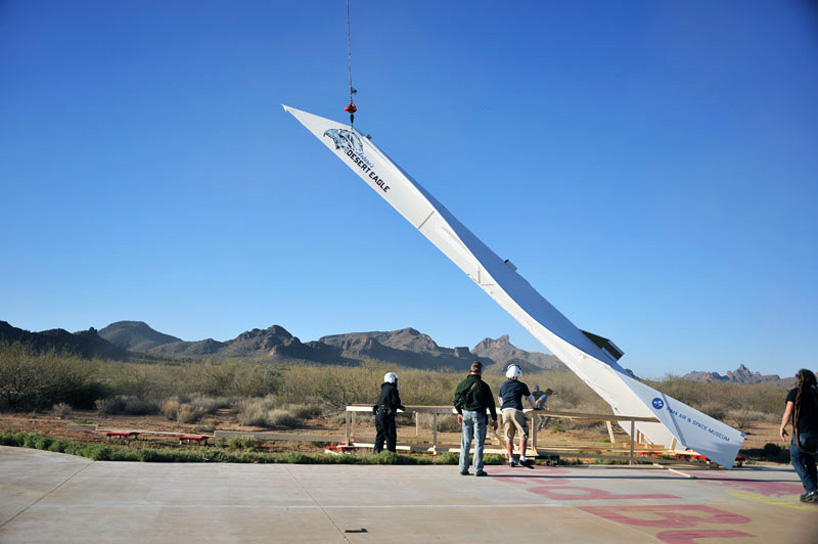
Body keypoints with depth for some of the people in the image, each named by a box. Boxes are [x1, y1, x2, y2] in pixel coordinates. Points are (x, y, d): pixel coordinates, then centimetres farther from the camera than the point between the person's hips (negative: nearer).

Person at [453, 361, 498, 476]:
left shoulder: (462, 384, 4)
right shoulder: (483, 386, -8)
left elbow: (456, 399, 13)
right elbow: (491, 403, -5)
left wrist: (459, 413, 27)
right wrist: (494, 419, 3)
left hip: (466, 414, 4)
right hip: (479, 415, -4)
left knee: (465, 443, 11)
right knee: (479, 443, 2)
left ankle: (463, 469, 13)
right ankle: (478, 470, 3)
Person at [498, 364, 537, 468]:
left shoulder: (503, 385, 16)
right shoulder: (522, 385, 7)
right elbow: (530, 398, 21)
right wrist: (533, 407, 40)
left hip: (505, 411, 4)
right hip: (516, 411, -4)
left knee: (508, 437, 8)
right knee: (523, 434, 1)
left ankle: (511, 460, 9)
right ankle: (522, 458, -7)